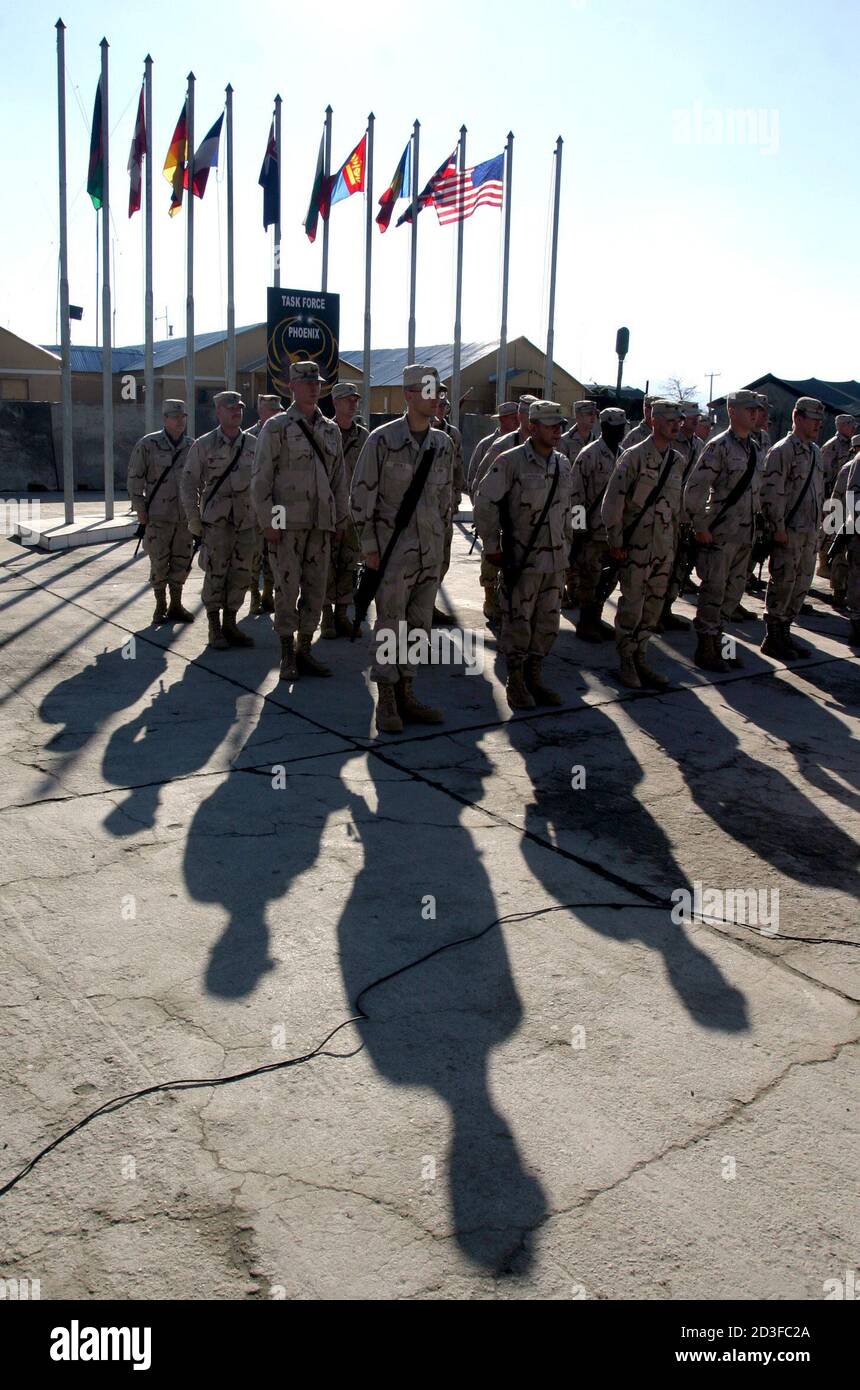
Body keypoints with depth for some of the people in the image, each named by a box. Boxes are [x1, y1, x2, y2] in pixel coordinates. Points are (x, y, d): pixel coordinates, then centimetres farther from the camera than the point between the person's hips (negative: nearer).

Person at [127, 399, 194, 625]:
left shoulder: (192, 446, 6)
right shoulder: (148, 444, -6)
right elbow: (135, 478, -3)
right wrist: (140, 509, -6)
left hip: (186, 516, 4)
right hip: (158, 516, -4)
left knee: (182, 562, 8)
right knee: (159, 564, 2)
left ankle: (176, 606, 20)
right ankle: (160, 607, 15)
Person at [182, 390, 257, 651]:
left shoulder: (253, 444, 7)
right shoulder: (203, 445, -3)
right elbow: (189, 483, -1)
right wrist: (194, 521, -5)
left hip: (246, 522, 4)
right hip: (216, 522, -4)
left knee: (241, 575, 7)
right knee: (215, 575, 0)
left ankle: (230, 625, 20)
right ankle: (214, 629, 12)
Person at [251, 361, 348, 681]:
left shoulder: (331, 430, 13)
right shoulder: (276, 427, -1)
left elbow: (339, 479, 17)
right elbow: (261, 478, -4)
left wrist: (340, 521, 13)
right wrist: (267, 521, -11)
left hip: (321, 523, 5)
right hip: (287, 523, -5)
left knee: (316, 589, 6)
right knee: (287, 589, -2)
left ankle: (304, 651, 17)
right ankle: (287, 655, 8)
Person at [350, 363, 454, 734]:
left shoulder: (443, 444, 9)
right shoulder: (382, 439, -7)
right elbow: (361, 494, -7)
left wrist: (440, 542, 16)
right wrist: (368, 546, -10)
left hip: (430, 550, 6)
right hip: (393, 546, -5)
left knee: (419, 626, 10)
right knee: (390, 626, -2)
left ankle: (406, 695, 21)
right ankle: (386, 703, 7)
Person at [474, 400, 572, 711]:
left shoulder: (563, 464, 10)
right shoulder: (511, 461, -11)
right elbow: (484, 503, -9)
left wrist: (566, 545, 18)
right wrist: (492, 546, -9)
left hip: (555, 558, 6)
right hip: (521, 557, -6)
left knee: (548, 622, 12)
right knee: (518, 622, 2)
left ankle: (534, 677, 26)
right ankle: (516, 682, 15)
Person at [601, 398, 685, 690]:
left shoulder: (677, 461, 9)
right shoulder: (634, 456, -10)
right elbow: (613, 500, -11)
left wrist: (673, 538, 15)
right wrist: (615, 540, -12)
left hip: (664, 544, 6)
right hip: (636, 543, -6)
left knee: (653, 607, 11)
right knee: (631, 606, -2)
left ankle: (640, 660, 22)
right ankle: (626, 663, 11)